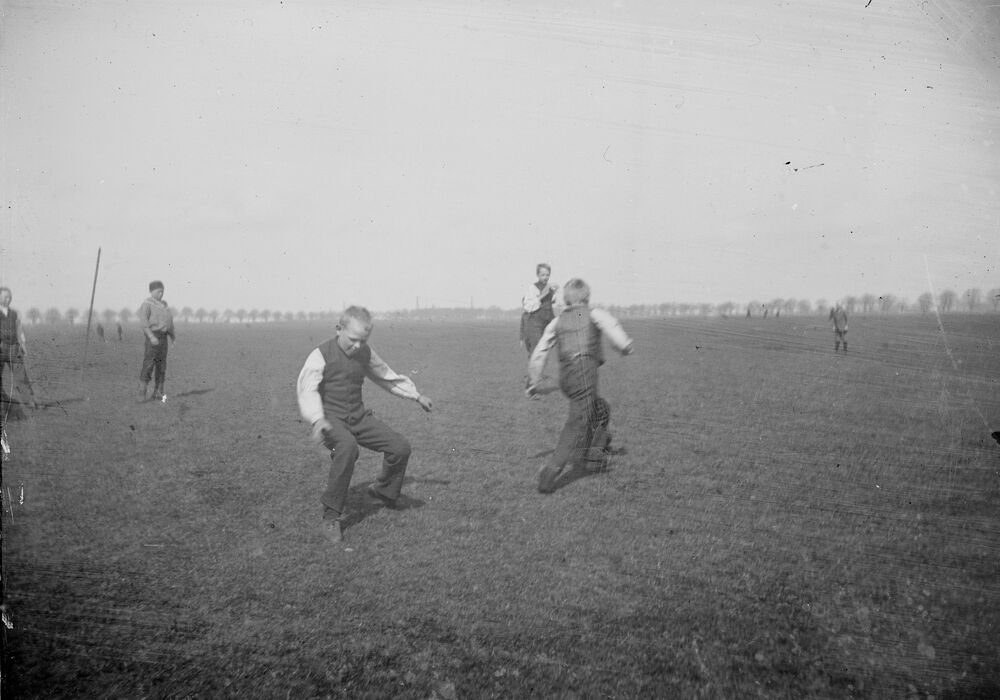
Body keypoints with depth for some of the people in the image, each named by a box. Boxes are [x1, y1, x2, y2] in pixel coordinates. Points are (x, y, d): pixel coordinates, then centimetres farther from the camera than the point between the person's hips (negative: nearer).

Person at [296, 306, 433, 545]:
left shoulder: (366, 353, 6)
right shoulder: (321, 355, -12)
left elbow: (386, 376, 21)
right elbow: (307, 388, -23)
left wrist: (416, 395, 25)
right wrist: (317, 419, -39)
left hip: (359, 417, 6)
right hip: (331, 419, -6)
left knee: (400, 447, -7)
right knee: (347, 447, -37)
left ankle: (382, 491, 23)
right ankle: (331, 516, -25)